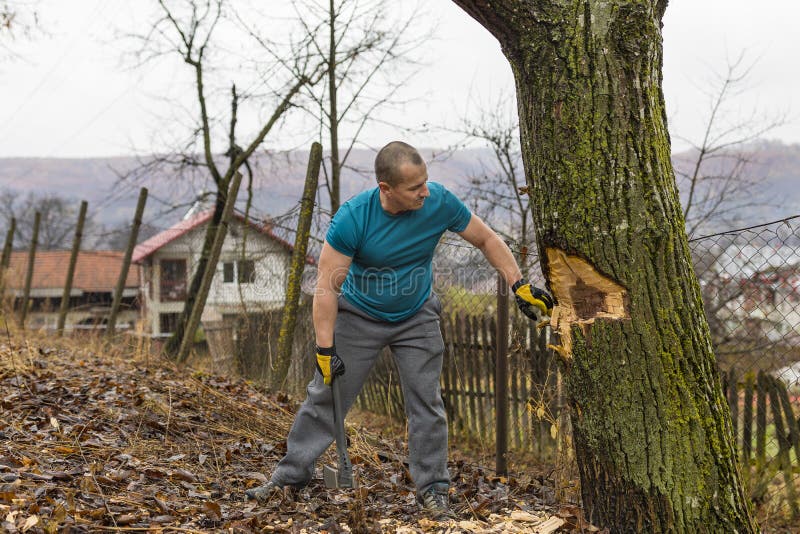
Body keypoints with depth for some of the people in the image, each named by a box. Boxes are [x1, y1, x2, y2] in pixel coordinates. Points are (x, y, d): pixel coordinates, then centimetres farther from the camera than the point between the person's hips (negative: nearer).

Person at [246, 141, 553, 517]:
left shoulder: (440, 202, -22)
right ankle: (292, 472, 19)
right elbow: (327, 287, -23)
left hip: (416, 319, 2)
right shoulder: (352, 218, -29)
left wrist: (520, 287, -12)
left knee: (426, 404, 3)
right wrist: (325, 349, -23)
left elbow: (486, 240, -7)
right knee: (325, 397, 4)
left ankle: (432, 488, 16)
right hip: (359, 316, -1)